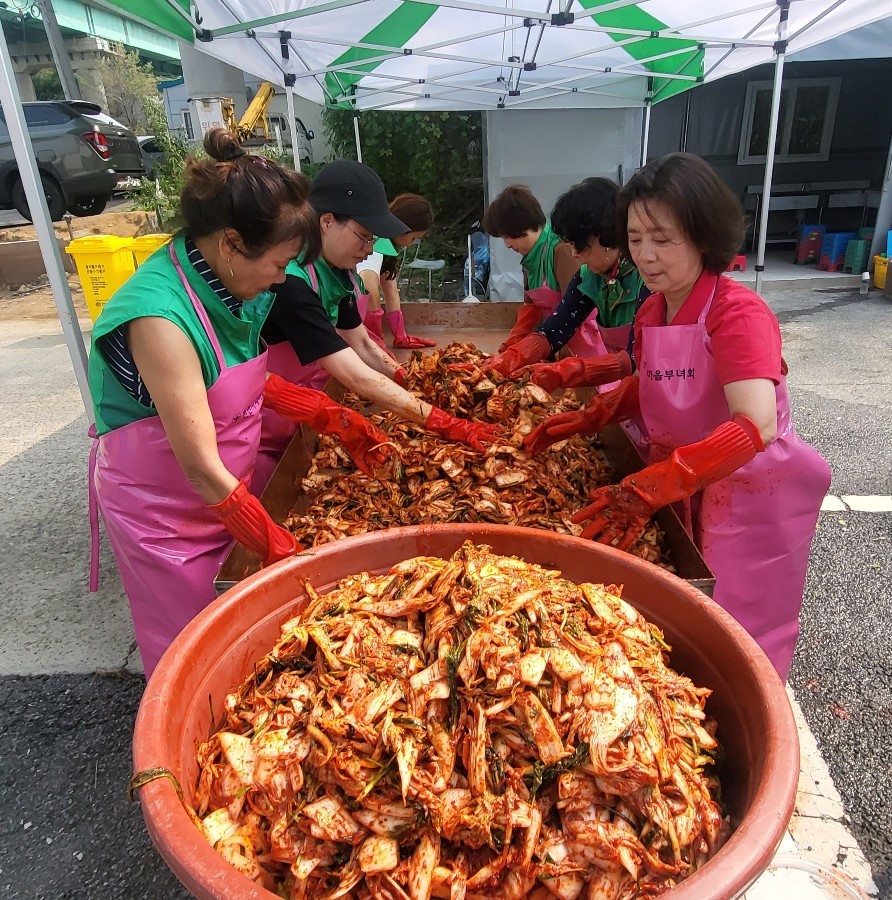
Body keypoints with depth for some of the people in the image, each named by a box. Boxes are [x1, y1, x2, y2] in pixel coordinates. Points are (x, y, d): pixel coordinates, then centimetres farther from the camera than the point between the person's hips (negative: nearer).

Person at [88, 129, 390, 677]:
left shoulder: (229, 283, -6)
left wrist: (335, 419, 1)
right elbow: (202, 469, -28)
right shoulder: (160, 316, -30)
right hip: (162, 507, -7)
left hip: (228, 489, 7)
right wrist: (286, 551, -24)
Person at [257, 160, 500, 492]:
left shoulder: (337, 270, -3)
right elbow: (357, 377, -34)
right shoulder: (290, 282, -31)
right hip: (260, 439, -8)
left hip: (294, 427, 8)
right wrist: (446, 425, -33)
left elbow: (363, 346, 3)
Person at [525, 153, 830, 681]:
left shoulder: (738, 312, -23)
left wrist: (647, 490, -45)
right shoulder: (652, 312, -1)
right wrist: (585, 420, -2)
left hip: (751, 485, -6)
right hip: (683, 483, 7)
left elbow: (755, 425, -37)